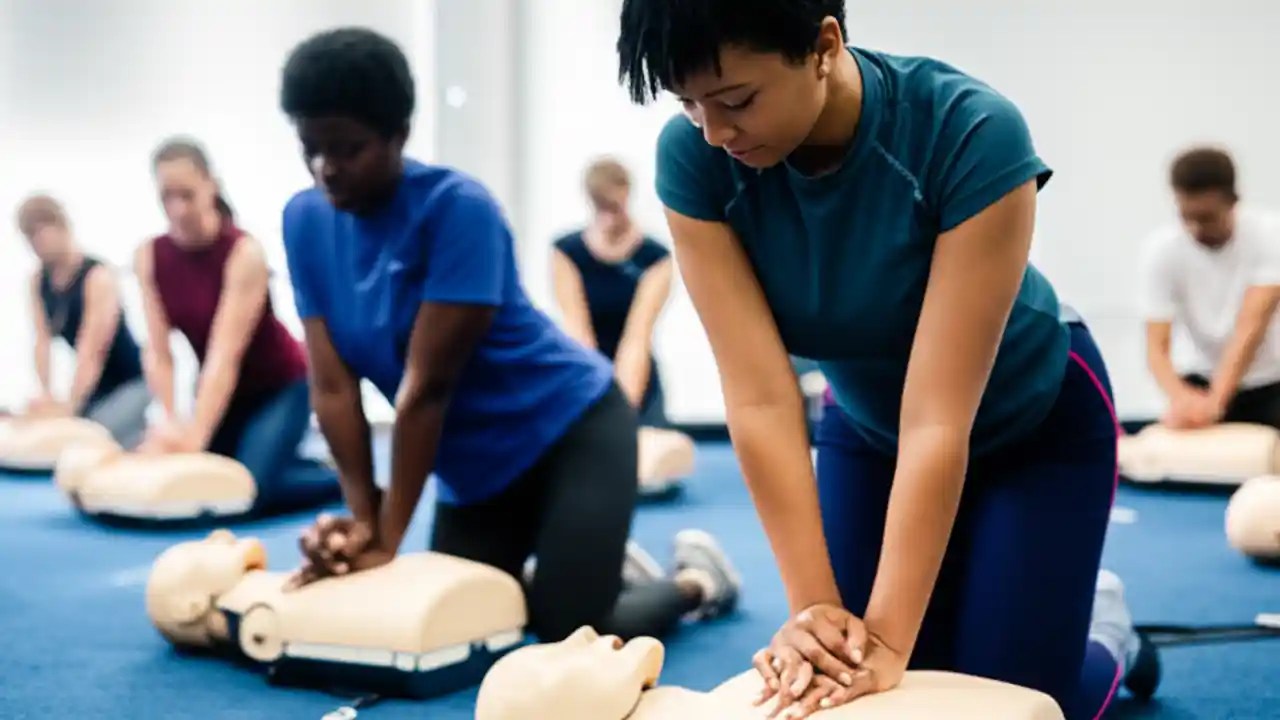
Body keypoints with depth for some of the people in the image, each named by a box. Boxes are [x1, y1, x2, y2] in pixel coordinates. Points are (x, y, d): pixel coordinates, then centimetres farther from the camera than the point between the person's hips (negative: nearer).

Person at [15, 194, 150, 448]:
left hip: (129, 382, -7)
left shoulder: (98, 277, -22)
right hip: (92, 387, 7)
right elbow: (43, 340, -9)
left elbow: (92, 350, -28)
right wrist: (46, 394, -24)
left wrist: (70, 405, -34)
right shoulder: (38, 282, 0)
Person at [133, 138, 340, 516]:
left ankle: (340, 477, 9)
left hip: (280, 386, -6)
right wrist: (170, 422, -29)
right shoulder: (149, 257, -9)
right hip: (223, 389, 6)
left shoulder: (244, 253, -24)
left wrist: (194, 434, -42)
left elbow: (226, 353, -32)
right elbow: (158, 351, -13)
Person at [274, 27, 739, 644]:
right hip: (473, 465, 7)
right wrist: (362, 518, -15)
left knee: (567, 629, -13)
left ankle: (698, 579, 17)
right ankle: (592, 557, 30)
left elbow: (427, 384, -25)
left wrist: (389, 538, -22)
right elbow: (331, 385, -8)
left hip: (569, 430, -6)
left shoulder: (454, 206, -24)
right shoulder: (305, 220, -5)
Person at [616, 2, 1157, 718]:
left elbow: (937, 419, -36)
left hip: (1035, 428, -3)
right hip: (868, 431, 3)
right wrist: (812, 606, -30)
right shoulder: (695, 156, -26)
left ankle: (1107, 640, 27)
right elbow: (760, 400, -27)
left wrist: (889, 638, -35)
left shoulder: (971, 132, -36)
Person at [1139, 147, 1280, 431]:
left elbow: (1252, 324, -31)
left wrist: (1214, 401, -44)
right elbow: (1157, 348, -22)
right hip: (1209, 377, 2)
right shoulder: (1162, 250, -17)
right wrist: (1180, 397, -44)